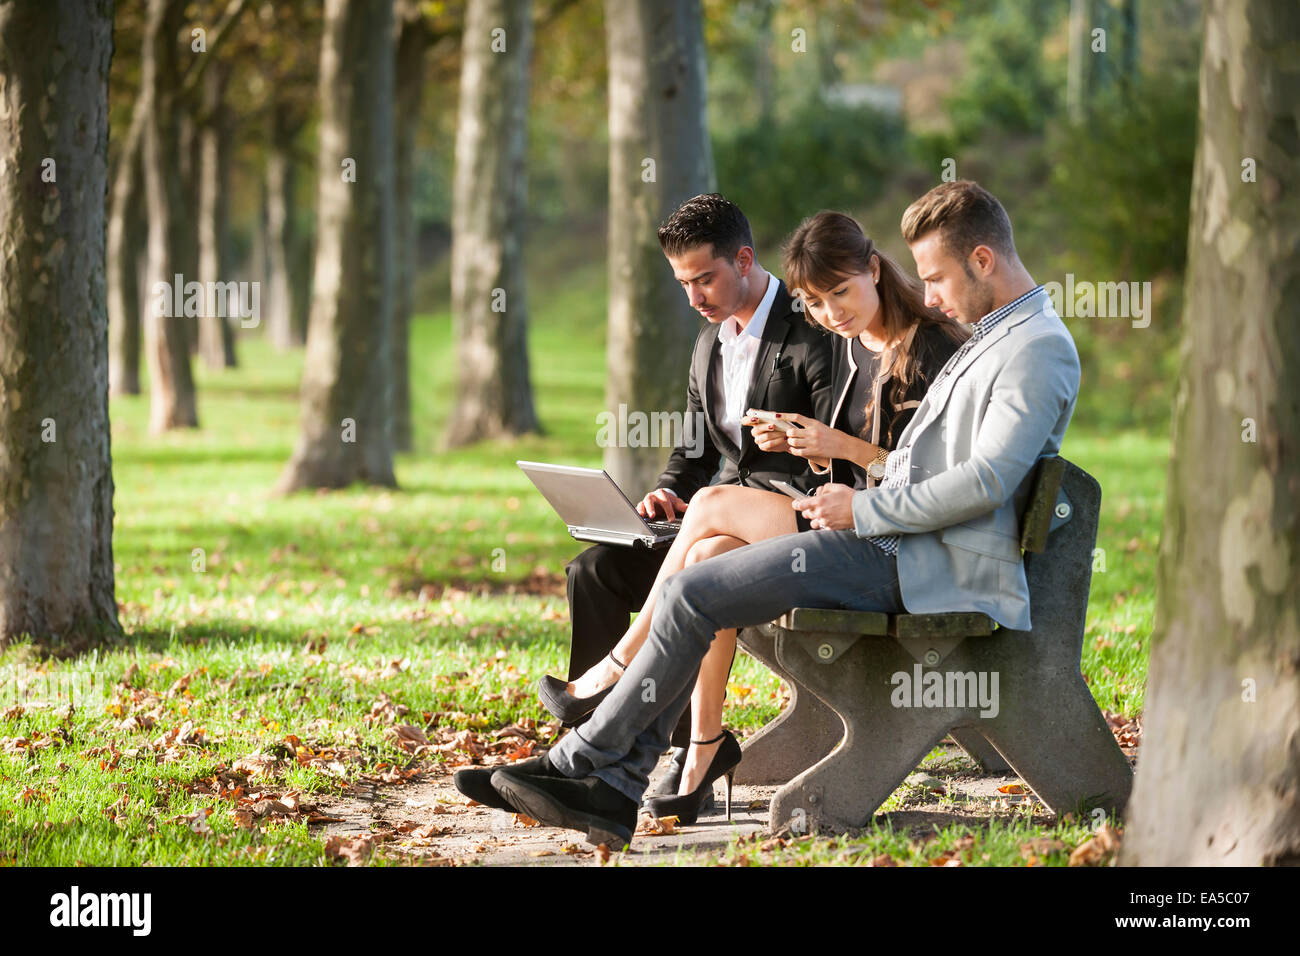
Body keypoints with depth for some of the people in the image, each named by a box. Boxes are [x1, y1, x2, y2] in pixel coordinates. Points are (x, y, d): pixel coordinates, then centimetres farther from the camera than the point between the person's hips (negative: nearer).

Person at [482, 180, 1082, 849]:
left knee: (691, 595, -14)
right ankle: (615, 791, -3)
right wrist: (856, 505, 12)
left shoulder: (1042, 348, -10)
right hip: (889, 543, 10)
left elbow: (987, 481, -21)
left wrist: (864, 511, -14)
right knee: (695, 593, 2)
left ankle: (580, 762, -2)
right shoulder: (986, 337, 22)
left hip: (922, 566, -10)